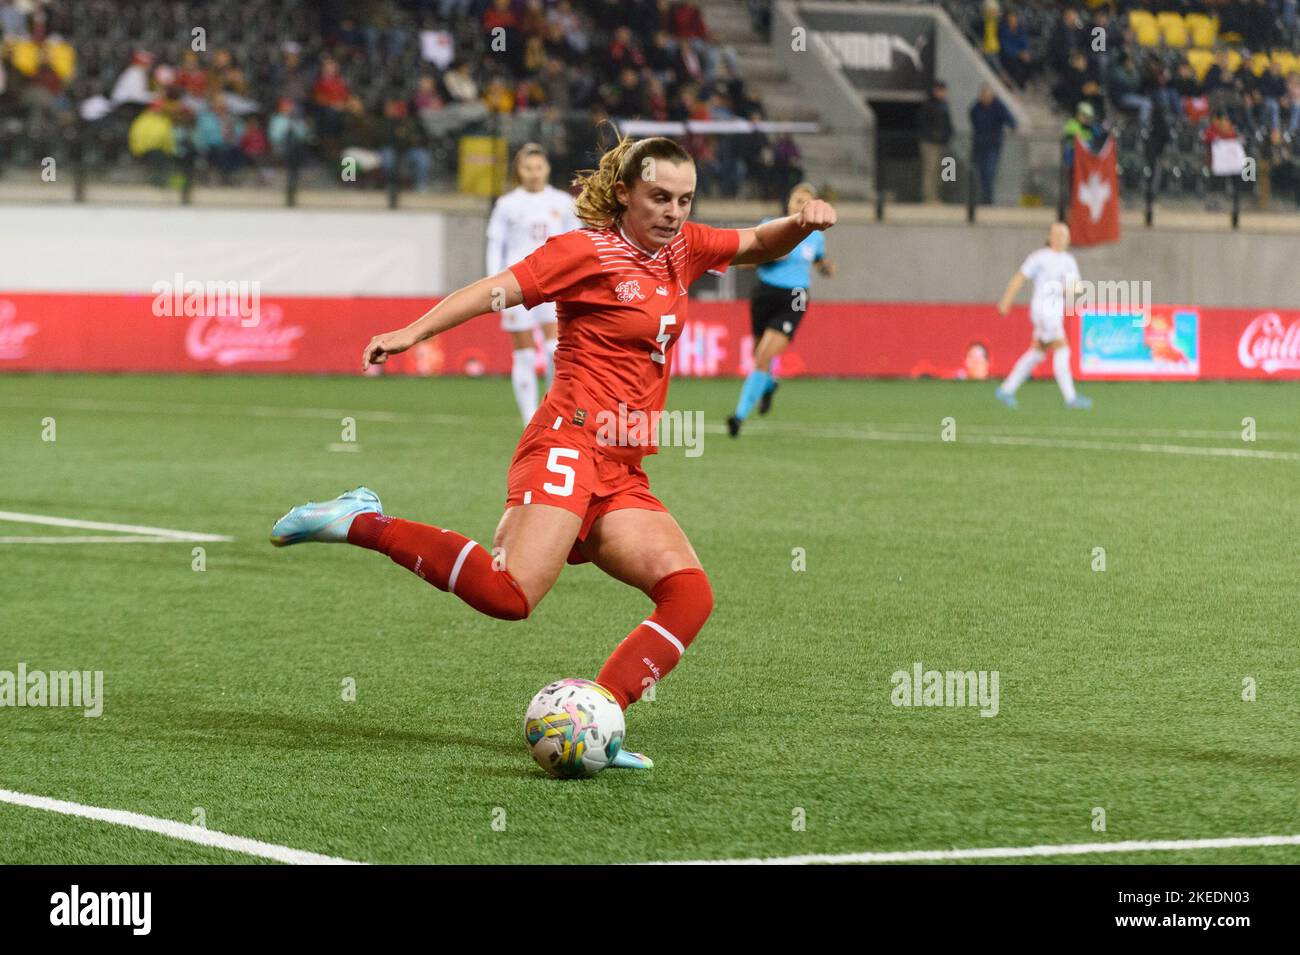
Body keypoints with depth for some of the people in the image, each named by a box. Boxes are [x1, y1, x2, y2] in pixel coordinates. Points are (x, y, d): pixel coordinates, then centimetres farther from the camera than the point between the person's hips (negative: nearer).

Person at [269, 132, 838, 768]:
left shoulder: (682, 248, 18)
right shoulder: (589, 251, -2)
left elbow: (758, 246, 31)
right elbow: (499, 289, -7)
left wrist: (802, 223, 11)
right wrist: (414, 333, -16)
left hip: (621, 477, 8)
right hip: (570, 445, -8)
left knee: (689, 595, -9)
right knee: (510, 593, -28)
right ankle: (363, 524, -14)